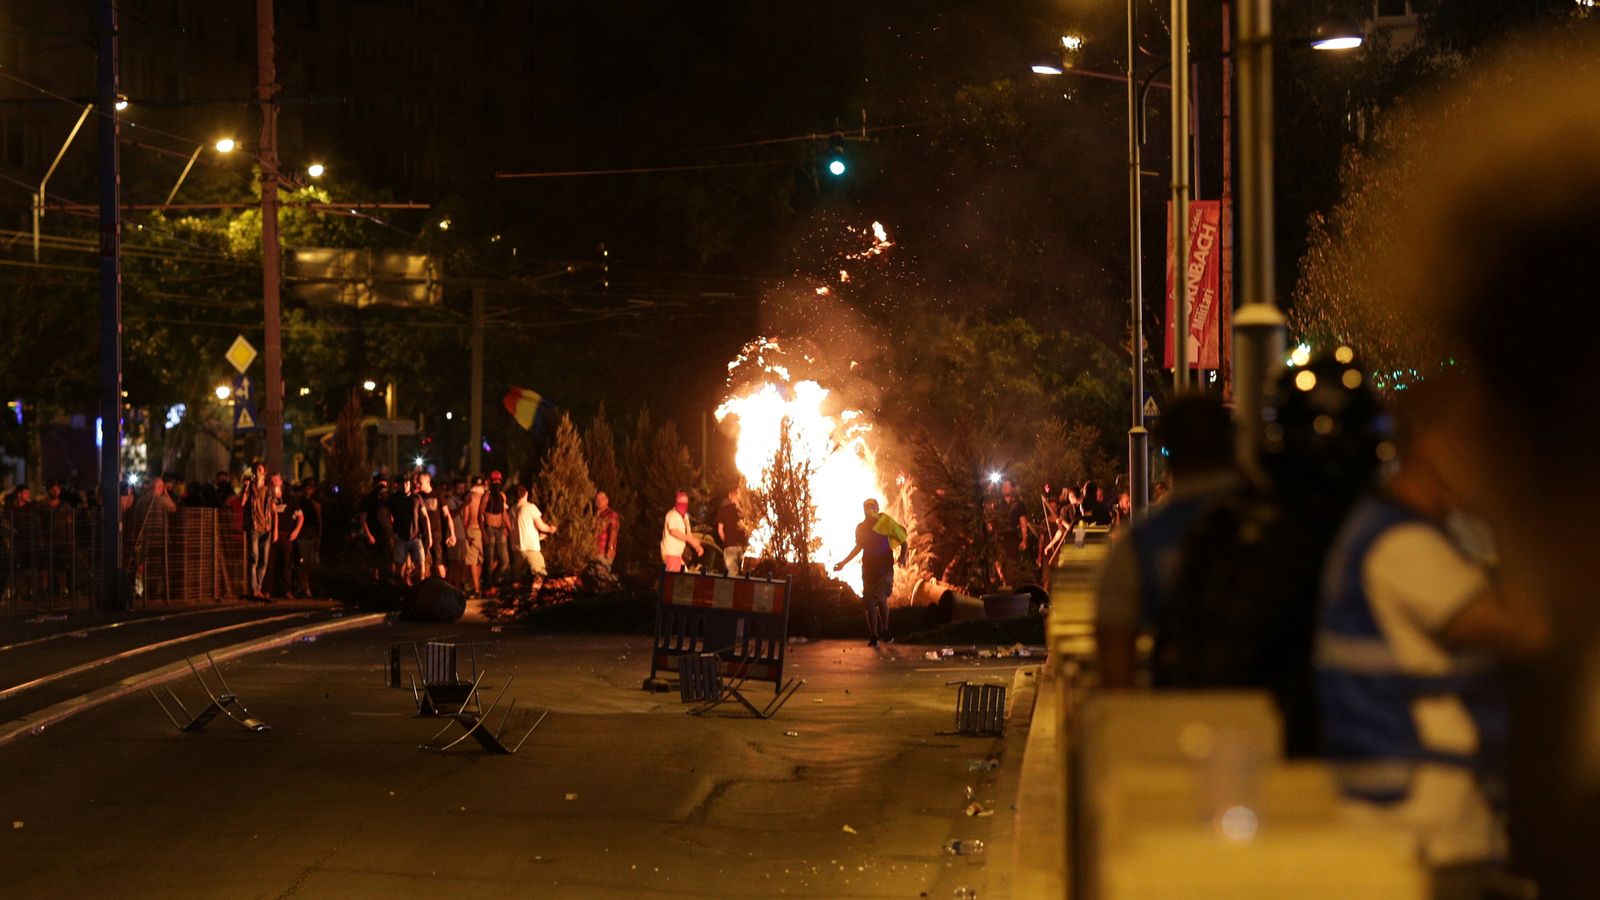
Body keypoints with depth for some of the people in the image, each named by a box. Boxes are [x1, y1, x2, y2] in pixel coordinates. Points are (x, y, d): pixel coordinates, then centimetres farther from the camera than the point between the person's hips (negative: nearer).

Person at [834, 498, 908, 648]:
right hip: (868, 568, 4)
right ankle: (873, 637, 8)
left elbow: (903, 541, 0)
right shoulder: (861, 527, 7)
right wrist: (844, 563, 26)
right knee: (870, 603, 0)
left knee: (880, 598, -20)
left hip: (884, 568, -4)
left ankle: (884, 630, 2)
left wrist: (902, 557, -18)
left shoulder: (887, 523, -7)